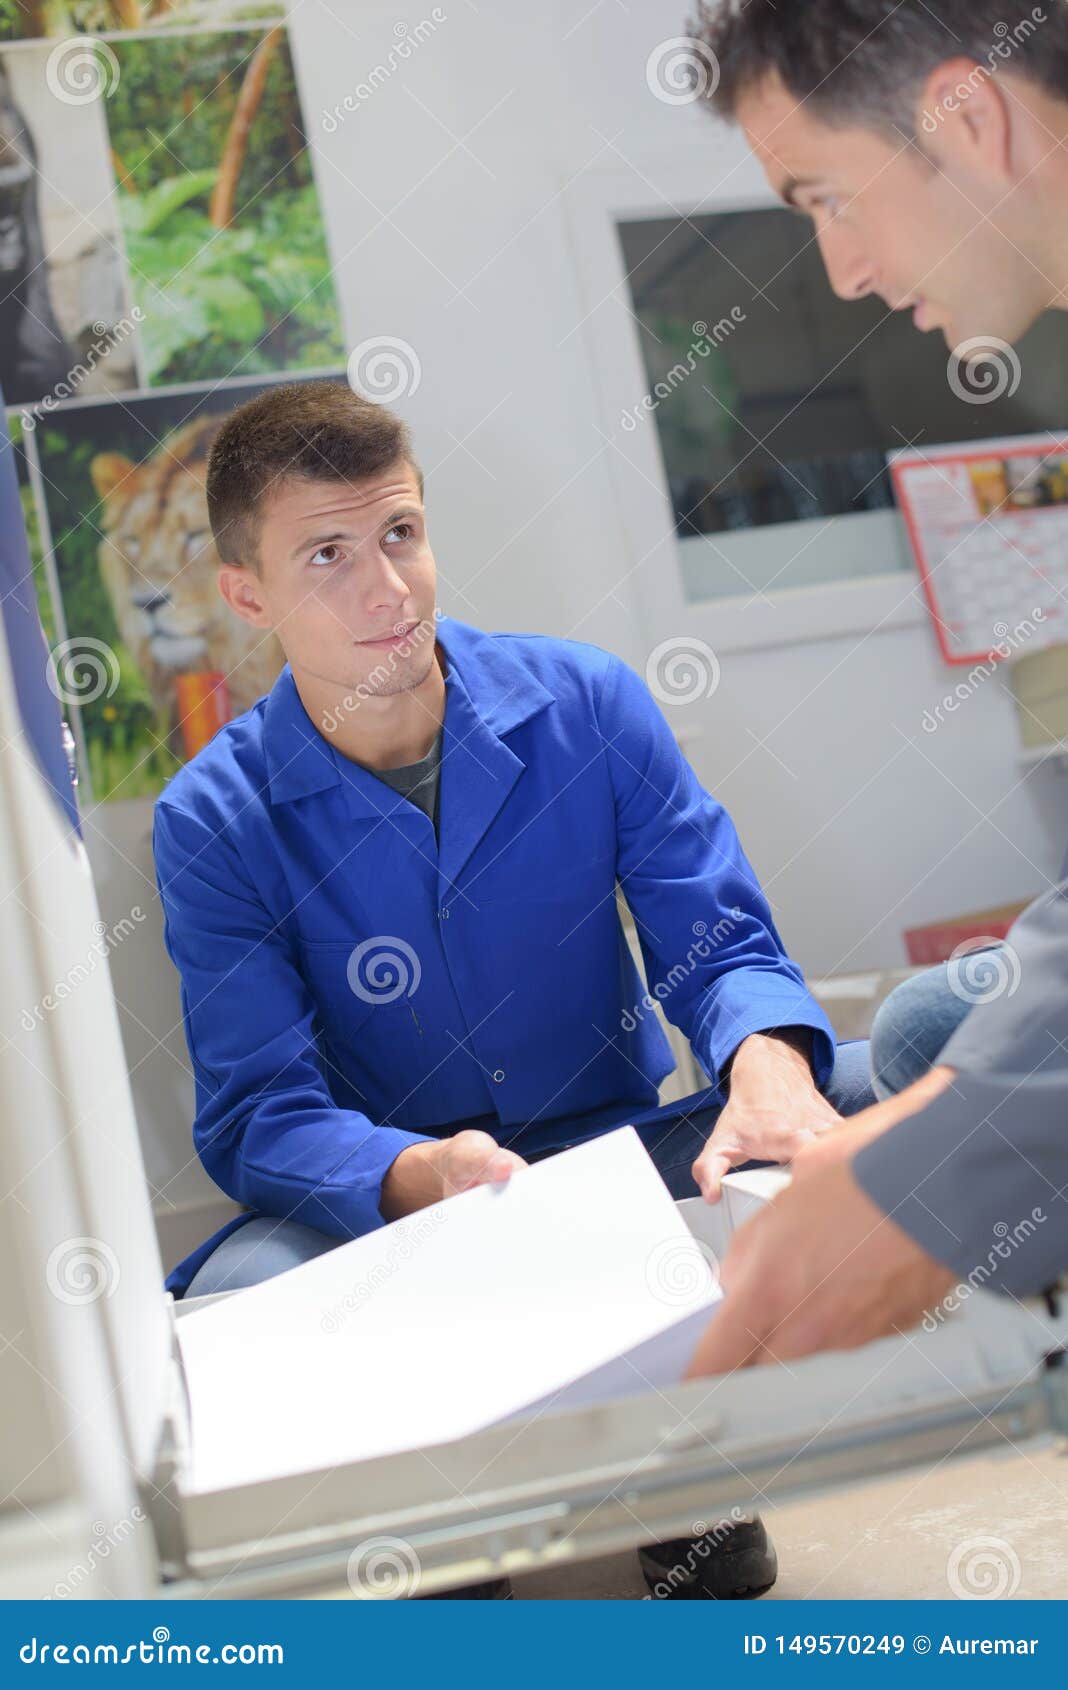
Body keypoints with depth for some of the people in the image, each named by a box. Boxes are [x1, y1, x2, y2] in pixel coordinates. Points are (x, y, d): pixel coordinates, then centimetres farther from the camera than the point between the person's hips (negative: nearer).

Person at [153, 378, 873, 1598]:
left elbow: (717, 943, -5)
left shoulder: (586, 701, -5)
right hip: (387, 1213, -2)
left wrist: (768, 1071, -31)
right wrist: (423, 1176, -36)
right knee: (233, 1306, -36)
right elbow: (256, 1117, -13)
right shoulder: (216, 822, -8)